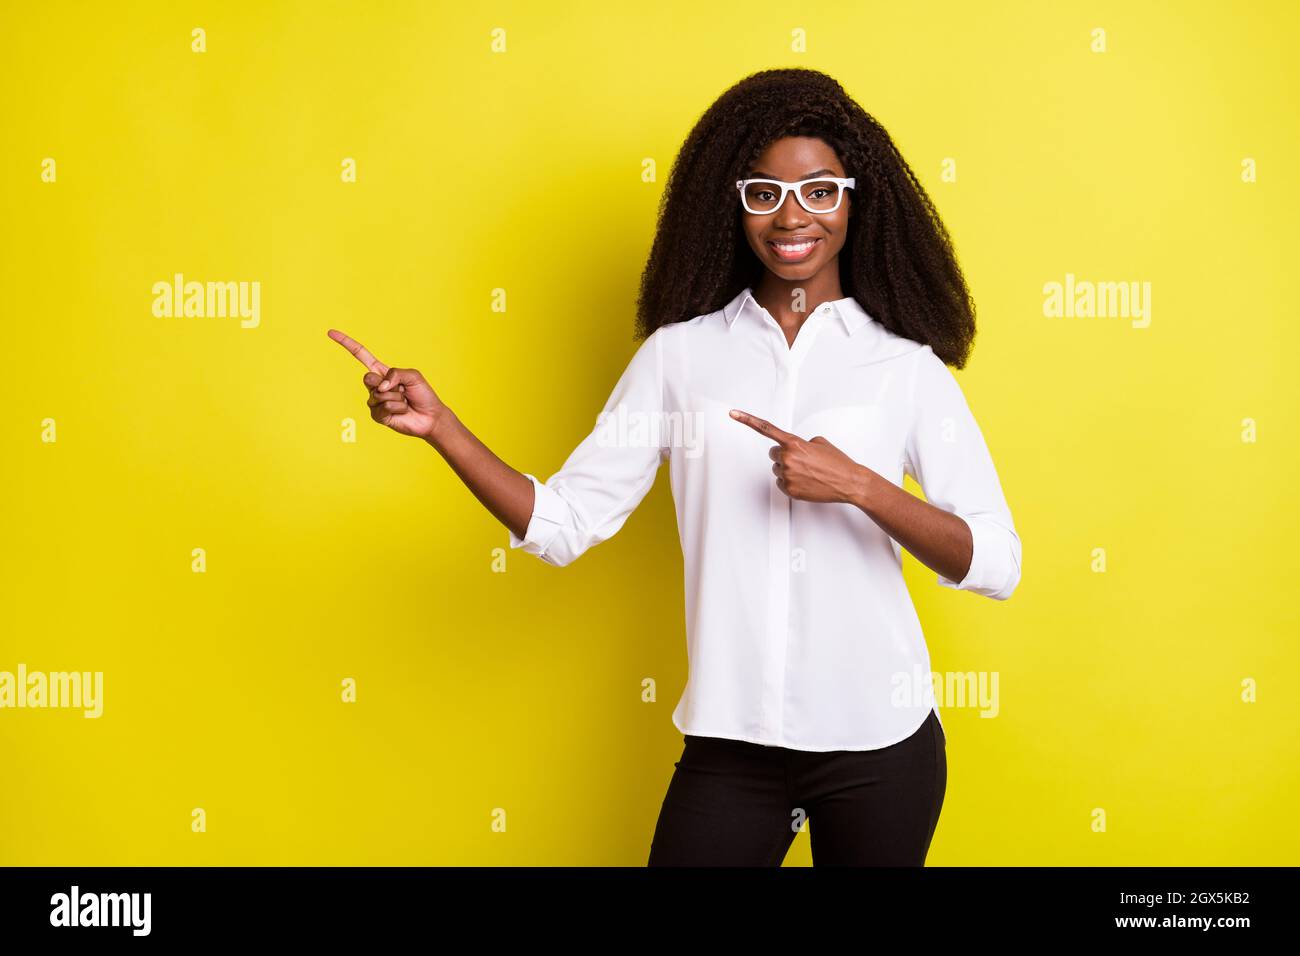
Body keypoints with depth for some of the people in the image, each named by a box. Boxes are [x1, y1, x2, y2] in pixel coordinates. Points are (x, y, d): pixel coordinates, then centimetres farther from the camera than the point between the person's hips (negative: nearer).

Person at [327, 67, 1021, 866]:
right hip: (730, 741, 1)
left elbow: (995, 563, -7)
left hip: (878, 742, 0)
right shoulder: (679, 353, 2)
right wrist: (439, 425, -13)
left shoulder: (905, 365, -2)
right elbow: (564, 523, -2)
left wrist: (860, 486, -21)